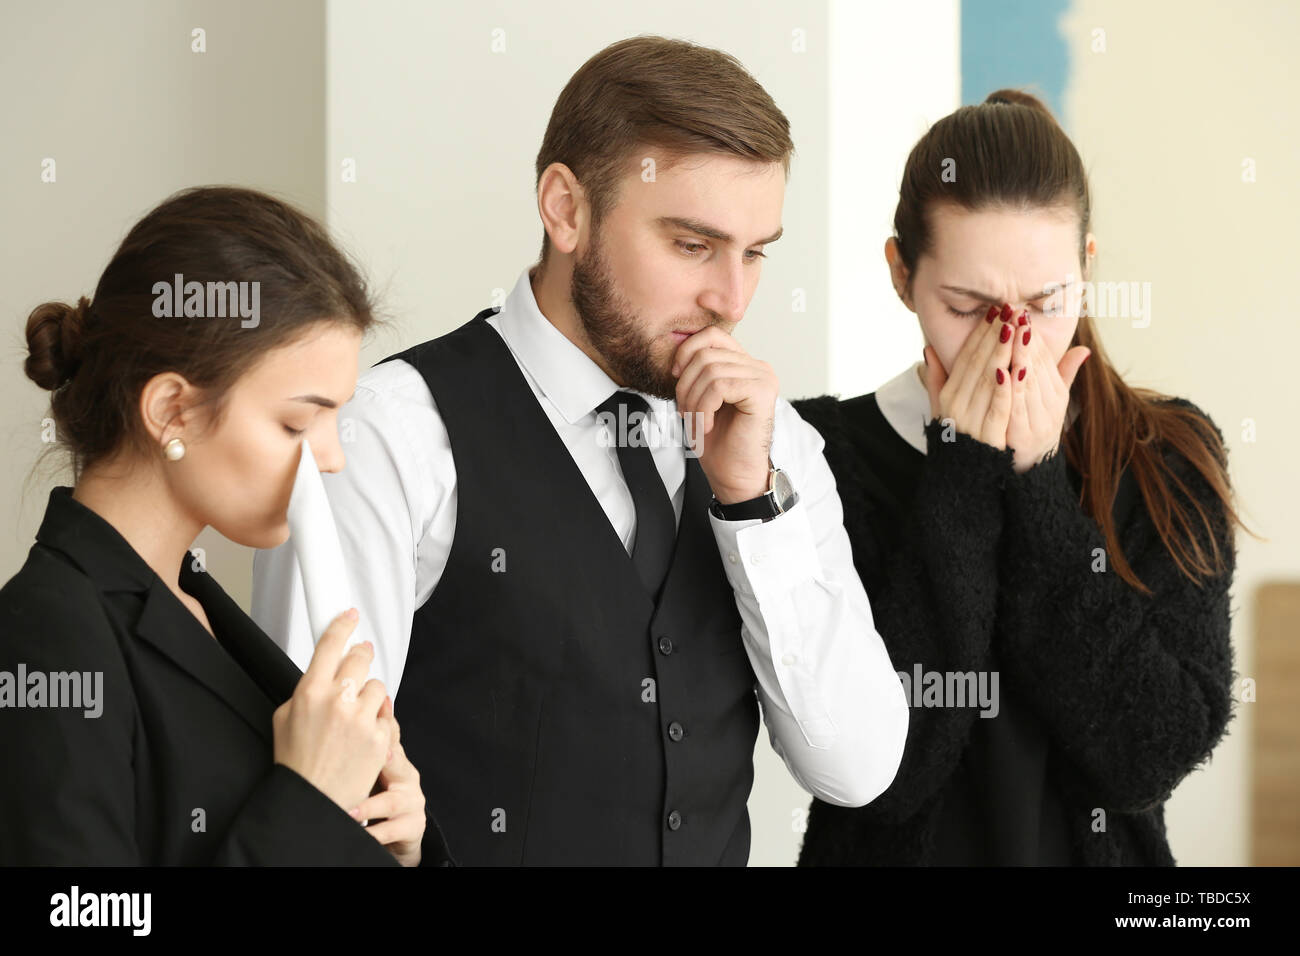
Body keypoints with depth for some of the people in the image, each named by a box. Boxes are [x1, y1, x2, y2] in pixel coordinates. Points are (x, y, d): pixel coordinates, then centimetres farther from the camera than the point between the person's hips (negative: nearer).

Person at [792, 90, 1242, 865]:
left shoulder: (1171, 459, -8)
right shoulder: (823, 458, -15)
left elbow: (1151, 758, -18)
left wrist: (1037, 487, -20)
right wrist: (963, 480, -23)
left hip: (1103, 847, 2)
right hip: (894, 850, -1)